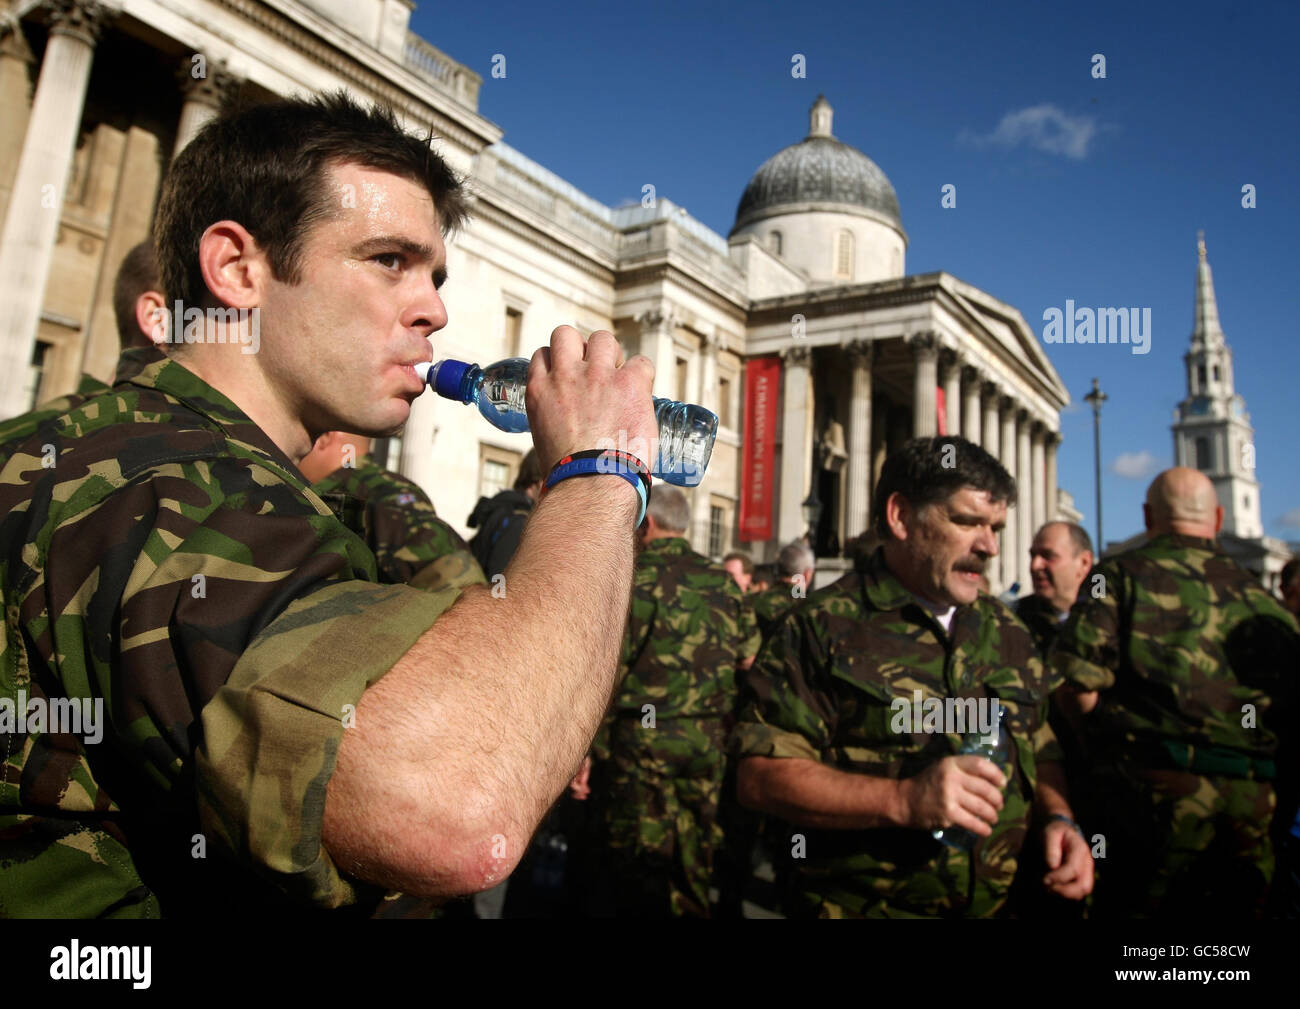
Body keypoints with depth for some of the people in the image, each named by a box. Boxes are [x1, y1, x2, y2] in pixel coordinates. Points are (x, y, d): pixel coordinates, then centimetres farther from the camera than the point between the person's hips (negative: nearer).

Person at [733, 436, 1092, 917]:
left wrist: (1059, 819, -4)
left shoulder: (1007, 632, 6)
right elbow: (760, 776, -20)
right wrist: (901, 799, -28)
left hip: (998, 907, 6)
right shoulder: (824, 626, -13)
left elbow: (1040, 753, 15)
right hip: (859, 905, -5)